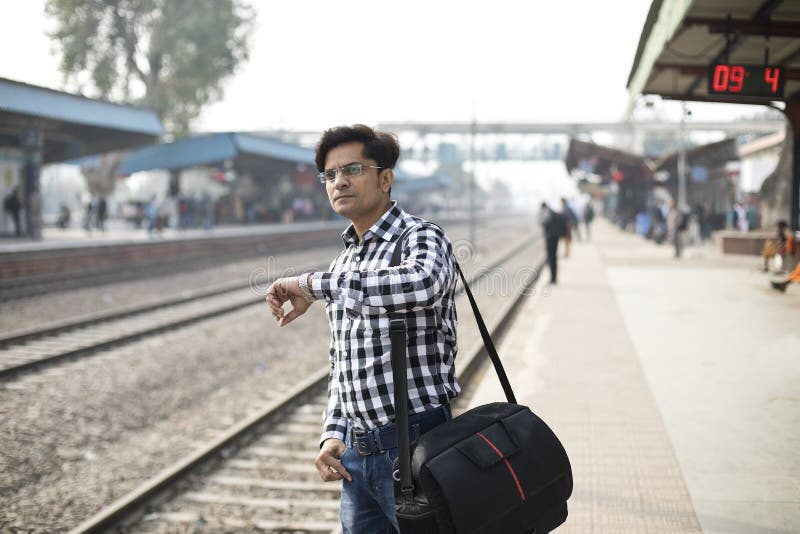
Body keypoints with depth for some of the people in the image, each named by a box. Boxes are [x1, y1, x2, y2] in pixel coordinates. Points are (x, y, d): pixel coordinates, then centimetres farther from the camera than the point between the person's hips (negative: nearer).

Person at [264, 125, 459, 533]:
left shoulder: (420, 238, -10)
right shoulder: (343, 262, 14)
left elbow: (423, 284, -35)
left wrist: (315, 284, -28)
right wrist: (333, 435, 8)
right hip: (356, 453, 7)